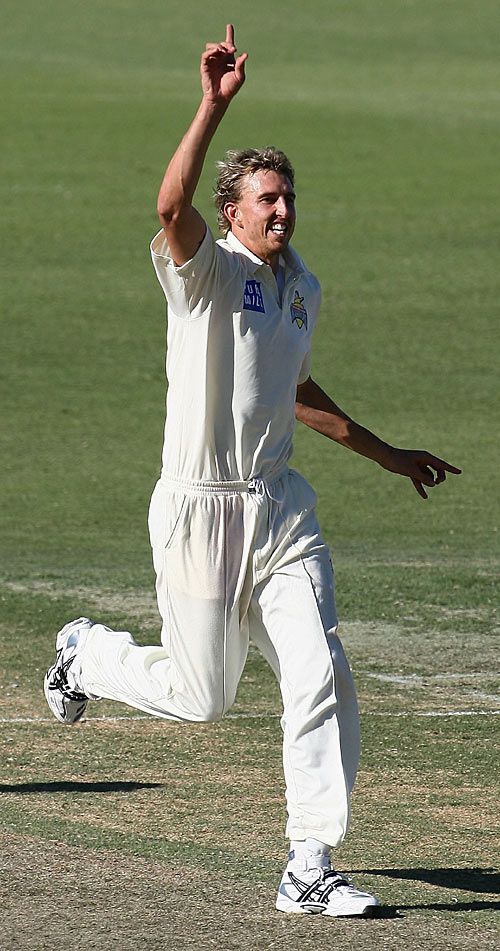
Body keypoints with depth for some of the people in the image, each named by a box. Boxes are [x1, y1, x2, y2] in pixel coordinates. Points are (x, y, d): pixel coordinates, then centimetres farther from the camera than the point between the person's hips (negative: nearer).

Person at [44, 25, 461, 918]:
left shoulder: (301, 288, 12)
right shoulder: (206, 269, -9)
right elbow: (172, 203, -32)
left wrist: (385, 453, 31)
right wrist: (215, 103, -40)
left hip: (282, 509, 6)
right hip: (200, 510, -6)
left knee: (321, 677, -8)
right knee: (199, 697, 4)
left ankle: (309, 868, -3)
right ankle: (87, 652, 36)